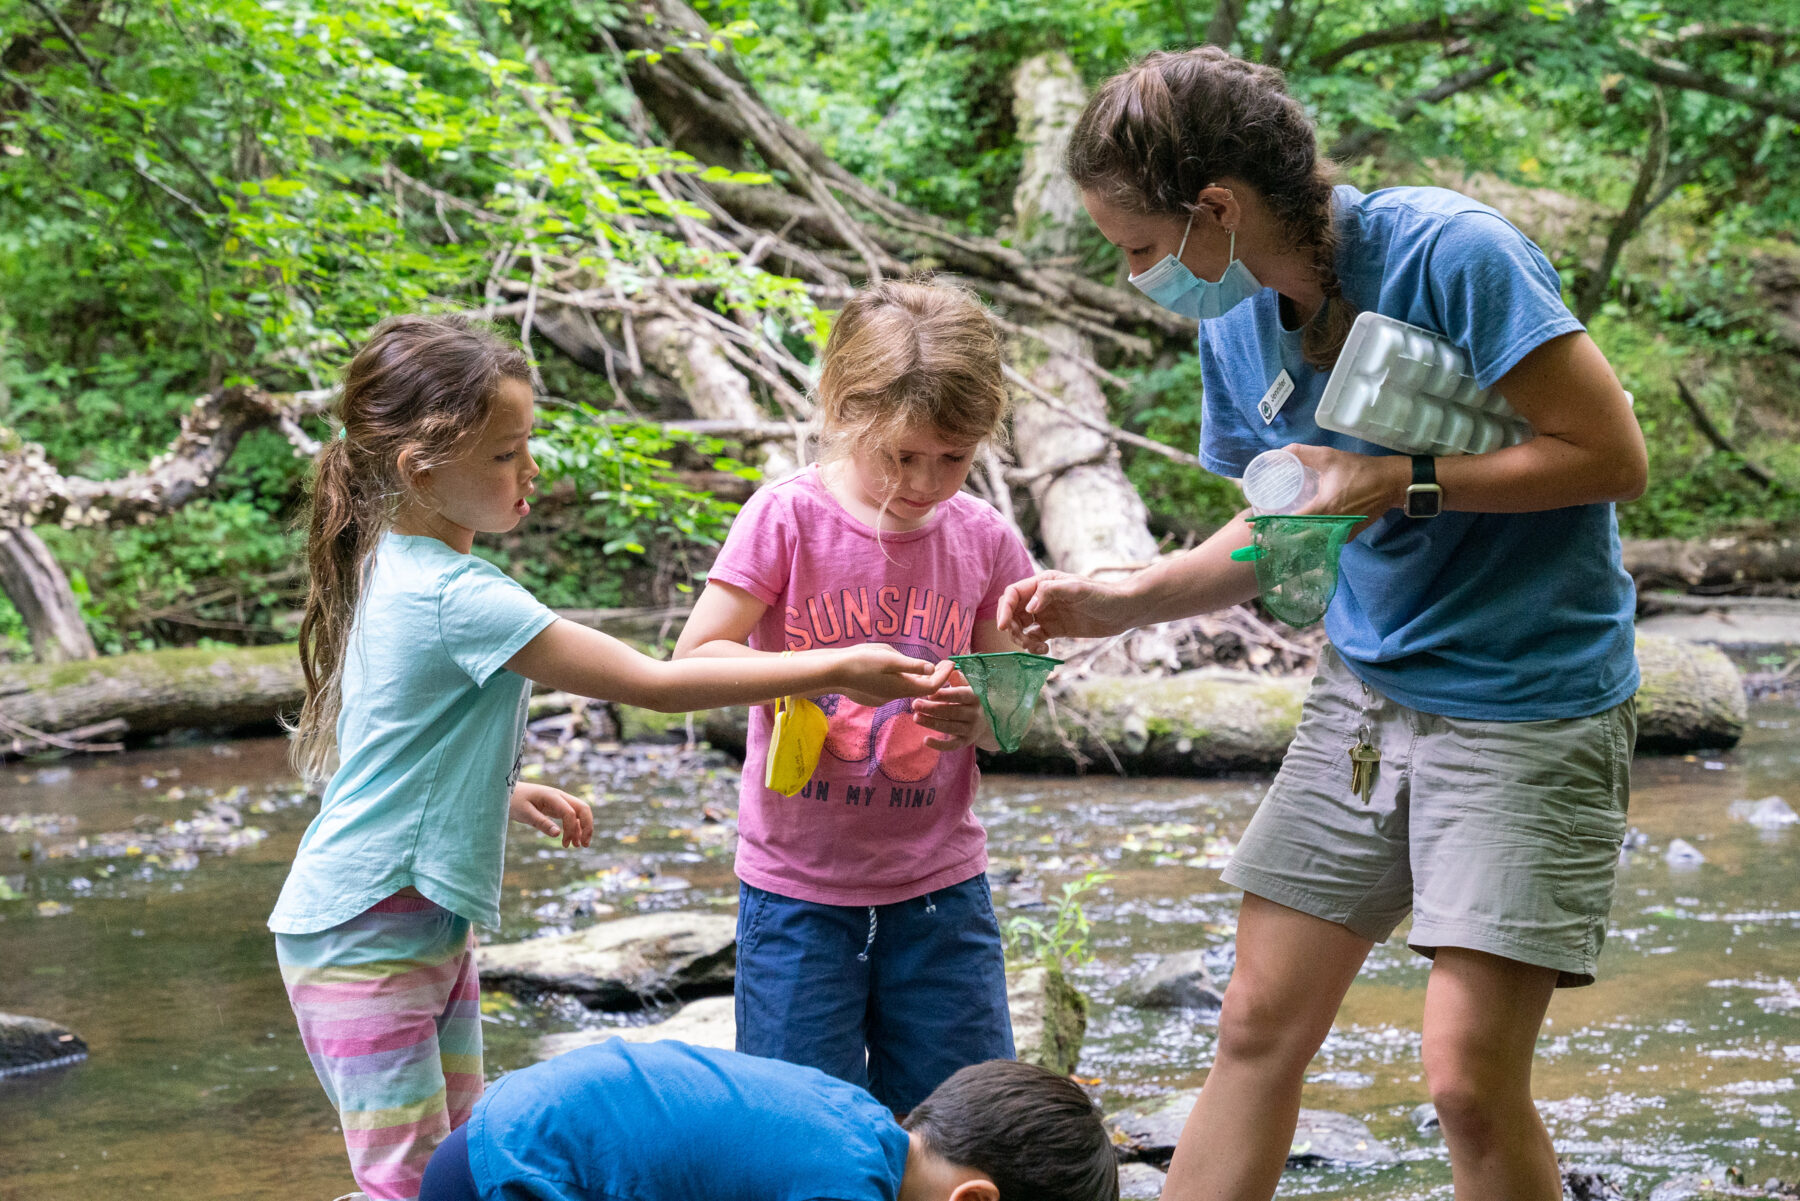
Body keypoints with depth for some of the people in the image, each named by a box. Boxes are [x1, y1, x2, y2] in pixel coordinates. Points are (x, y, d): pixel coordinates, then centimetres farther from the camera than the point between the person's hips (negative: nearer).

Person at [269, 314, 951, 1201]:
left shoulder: (391, 568, 6)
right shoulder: (457, 596, -24)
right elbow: (654, 683, -22)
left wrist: (508, 793, 20)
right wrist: (836, 669, -18)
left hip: (427, 925, 10)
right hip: (365, 938, -10)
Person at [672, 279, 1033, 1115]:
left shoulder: (983, 539, 0)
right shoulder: (789, 518, -9)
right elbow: (693, 657, -12)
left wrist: (980, 715, -18)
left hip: (937, 881, 3)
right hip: (798, 882, -3)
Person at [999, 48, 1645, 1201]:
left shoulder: (1452, 253, -20)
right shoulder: (1238, 326, 1)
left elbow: (1613, 456, -18)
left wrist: (1397, 481, -21)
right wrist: (1117, 600, 0)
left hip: (1528, 702, -7)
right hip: (1367, 687, 7)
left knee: (1470, 1078, -9)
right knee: (1258, 1027, 8)